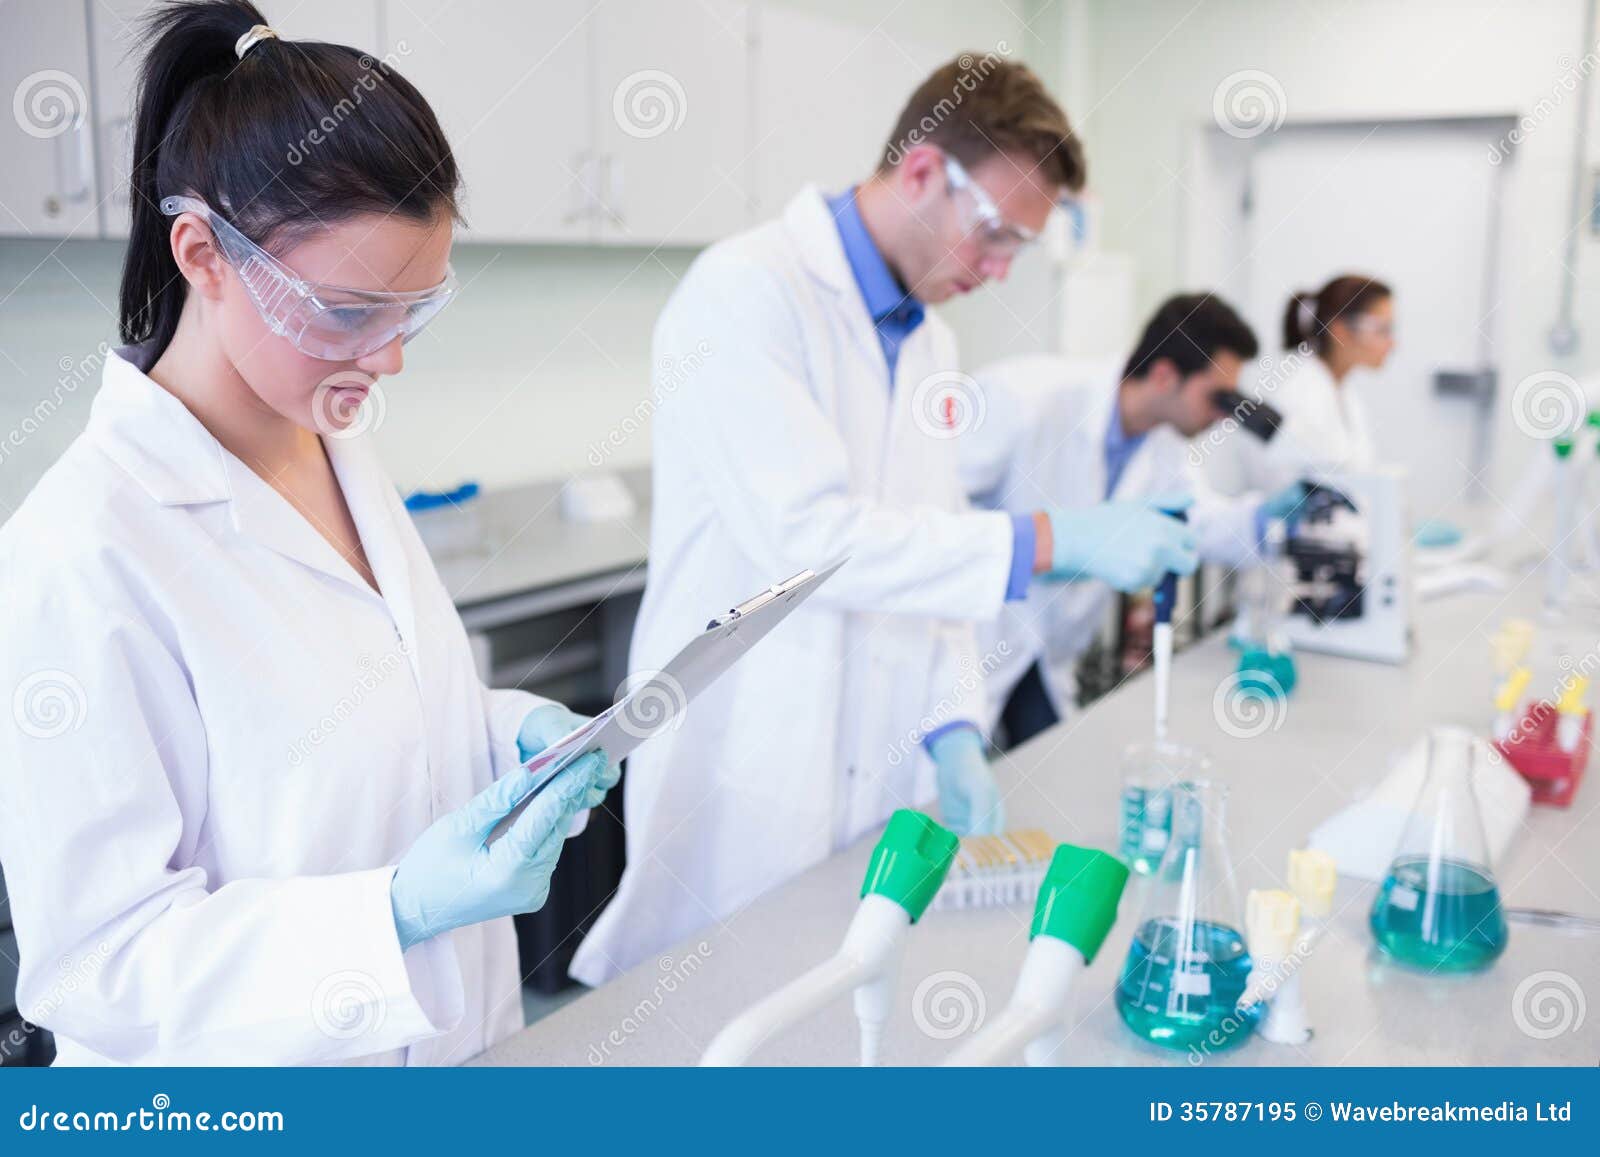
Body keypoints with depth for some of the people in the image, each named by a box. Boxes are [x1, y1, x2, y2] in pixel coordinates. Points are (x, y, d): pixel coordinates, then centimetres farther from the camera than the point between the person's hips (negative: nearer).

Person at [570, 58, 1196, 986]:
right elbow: (807, 537, -24)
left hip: (884, 783, 7)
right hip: (750, 790, -7)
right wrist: (1053, 539, -23)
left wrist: (953, 729, 1)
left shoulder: (930, 341, 12)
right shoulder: (747, 294, -15)